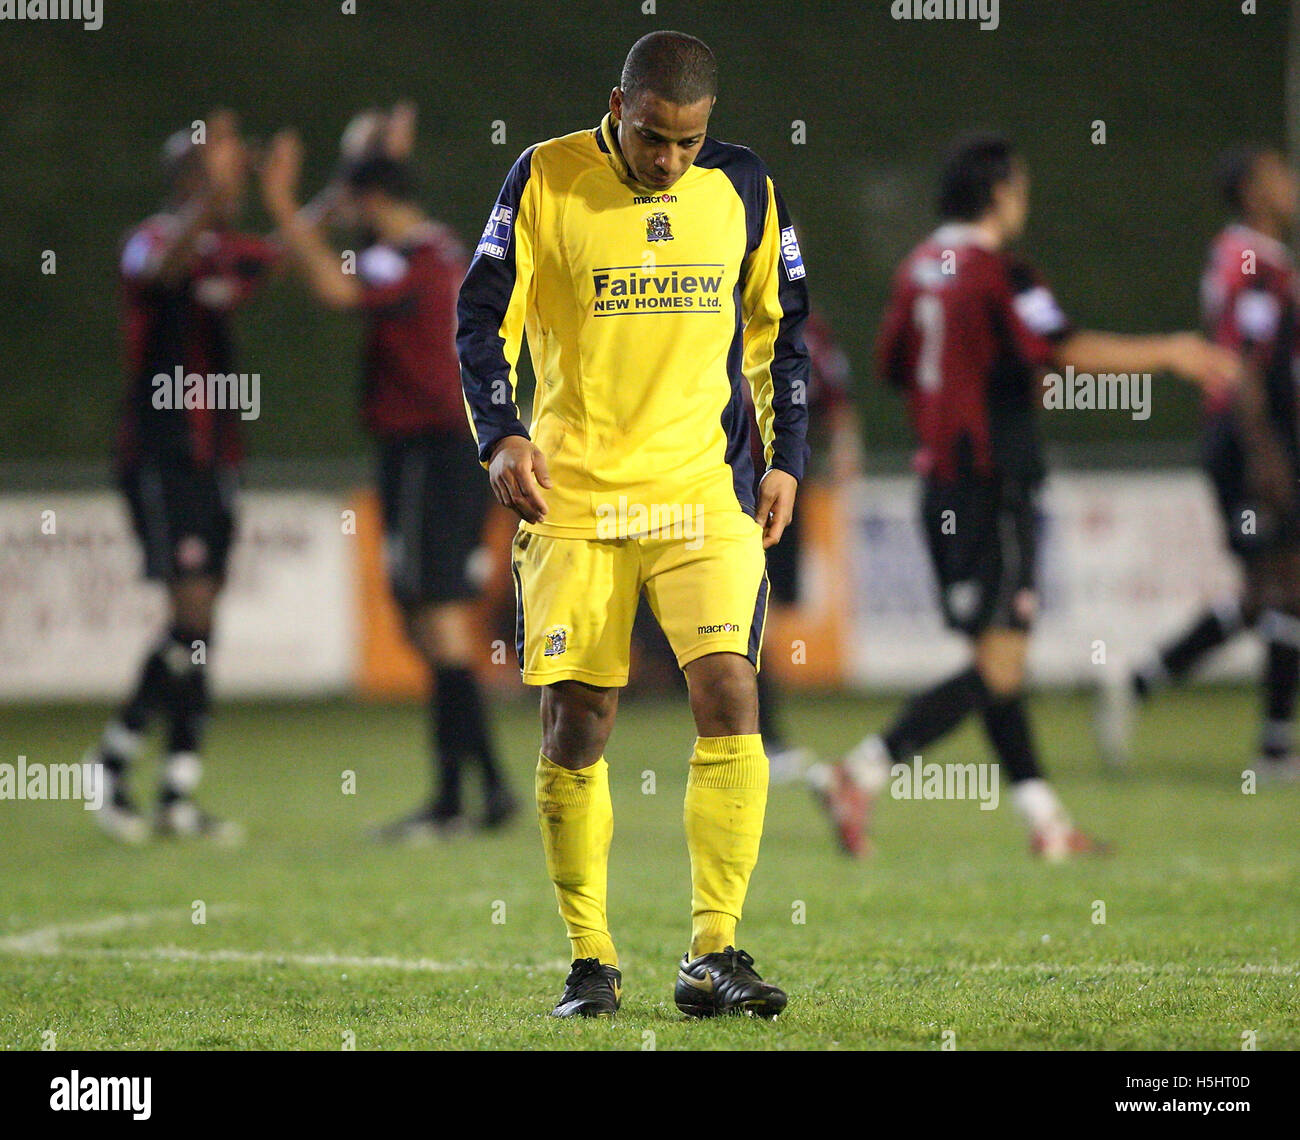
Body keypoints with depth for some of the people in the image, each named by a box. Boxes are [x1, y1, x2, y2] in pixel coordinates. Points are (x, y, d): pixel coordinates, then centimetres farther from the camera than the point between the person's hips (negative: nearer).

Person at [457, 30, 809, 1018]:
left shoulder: (743, 188, 4)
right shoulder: (547, 180, -3)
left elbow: (780, 328, 16)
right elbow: (484, 317, -1)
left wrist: (785, 460, 10)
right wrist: (502, 437, -15)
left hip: (702, 492, 1)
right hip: (573, 494, -1)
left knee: (729, 694, -14)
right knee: (575, 722, -1)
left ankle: (713, 954, -10)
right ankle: (591, 959, 12)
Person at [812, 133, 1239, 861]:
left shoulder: (920, 269, 10)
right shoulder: (999, 272, -14)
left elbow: (894, 365, 17)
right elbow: (1068, 350, -24)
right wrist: (1171, 353, -16)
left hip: (943, 490, 9)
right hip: (994, 492, -9)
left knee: (997, 659, 12)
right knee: (999, 669, -7)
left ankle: (1044, 818, 16)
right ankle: (863, 774, -17)